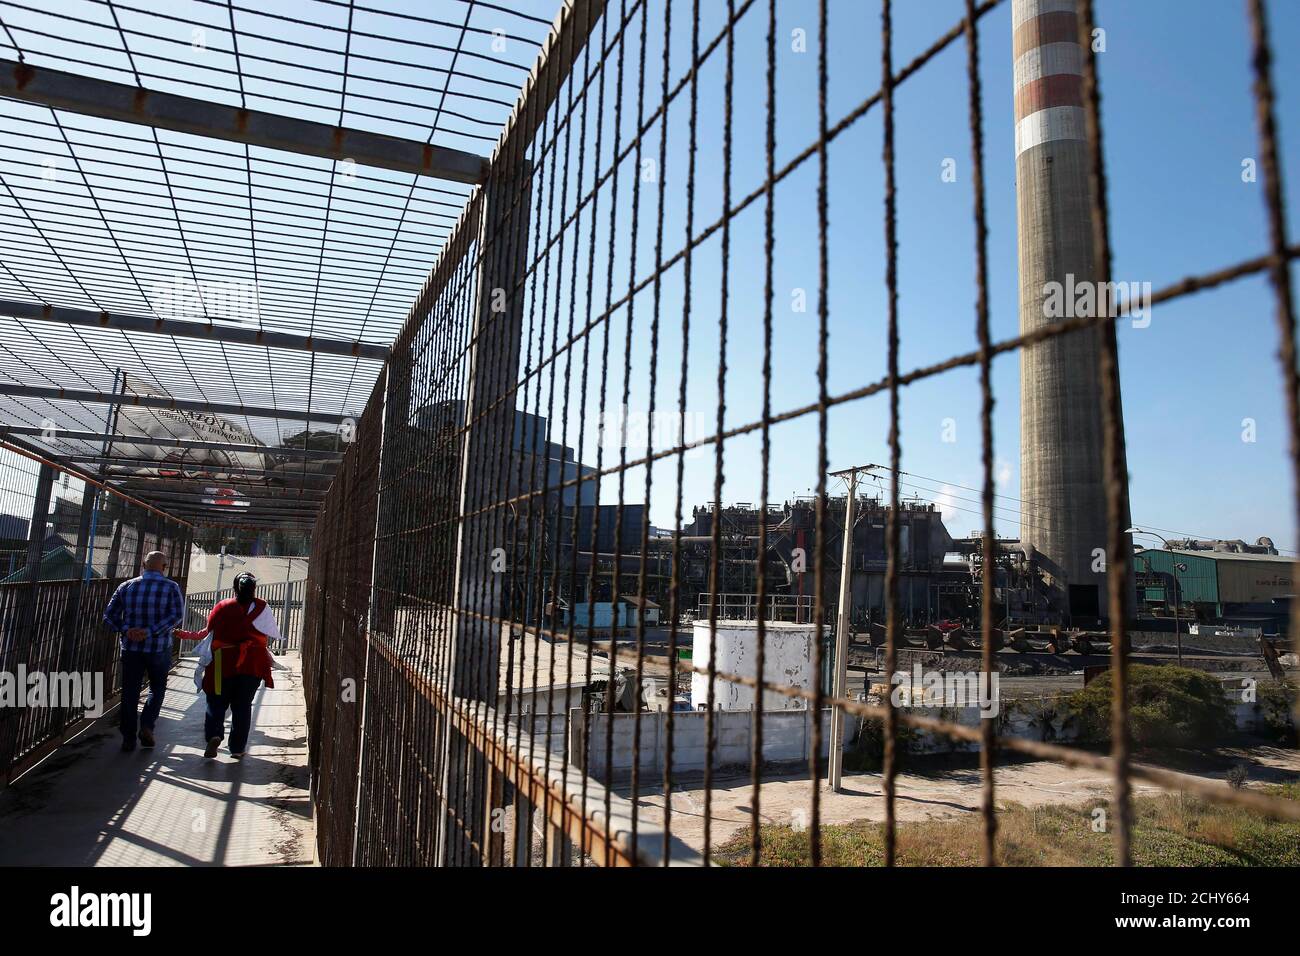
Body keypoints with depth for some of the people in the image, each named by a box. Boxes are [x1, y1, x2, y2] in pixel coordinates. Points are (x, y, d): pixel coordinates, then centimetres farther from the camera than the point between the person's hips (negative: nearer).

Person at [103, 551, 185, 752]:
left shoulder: (127, 586, 3)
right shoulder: (171, 587, -5)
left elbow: (109, 614, -2)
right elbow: (177, 615, -18)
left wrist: (126, 630, -9)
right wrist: (150, 631, -18)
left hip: (131, 648, 2)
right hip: (159, 648, -2)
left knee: (130, 693, 10)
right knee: (157, 688, 17)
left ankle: (128, 738, 13)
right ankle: (147, 725, 1)